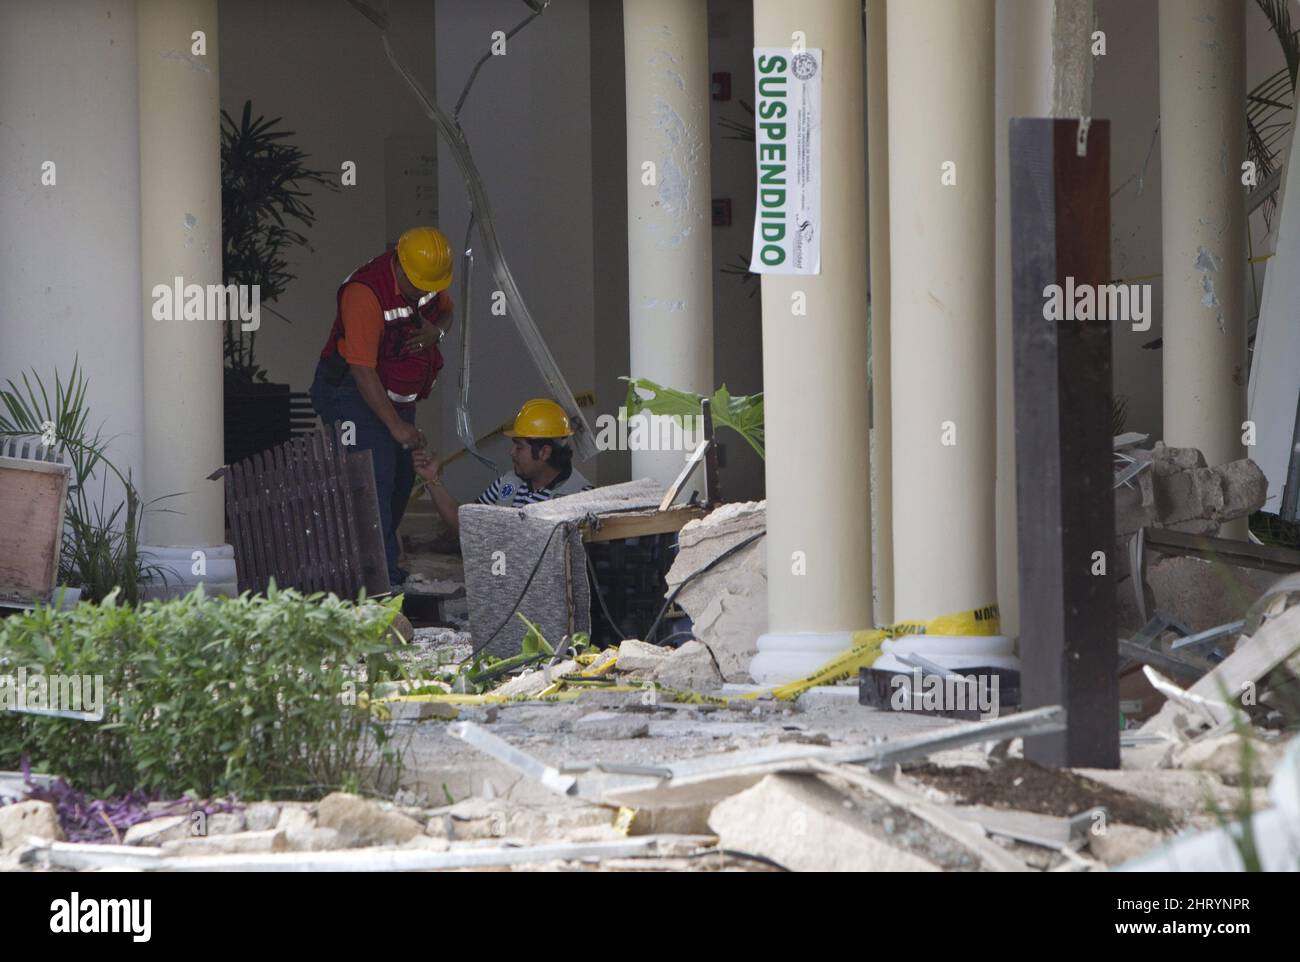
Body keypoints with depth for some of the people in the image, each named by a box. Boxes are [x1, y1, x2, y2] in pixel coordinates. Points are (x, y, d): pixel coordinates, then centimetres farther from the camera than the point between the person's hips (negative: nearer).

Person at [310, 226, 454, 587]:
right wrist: (396, 425, -31)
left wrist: (437, 330, -8)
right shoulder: (365, 293, -29)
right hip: (356, 394, -8)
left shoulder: (430, 278, -4)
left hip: (397, 395, 8)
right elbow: (363, 370, -30)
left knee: (401, 480, 10)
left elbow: (445, 309, 19)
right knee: (376, 483, -17)